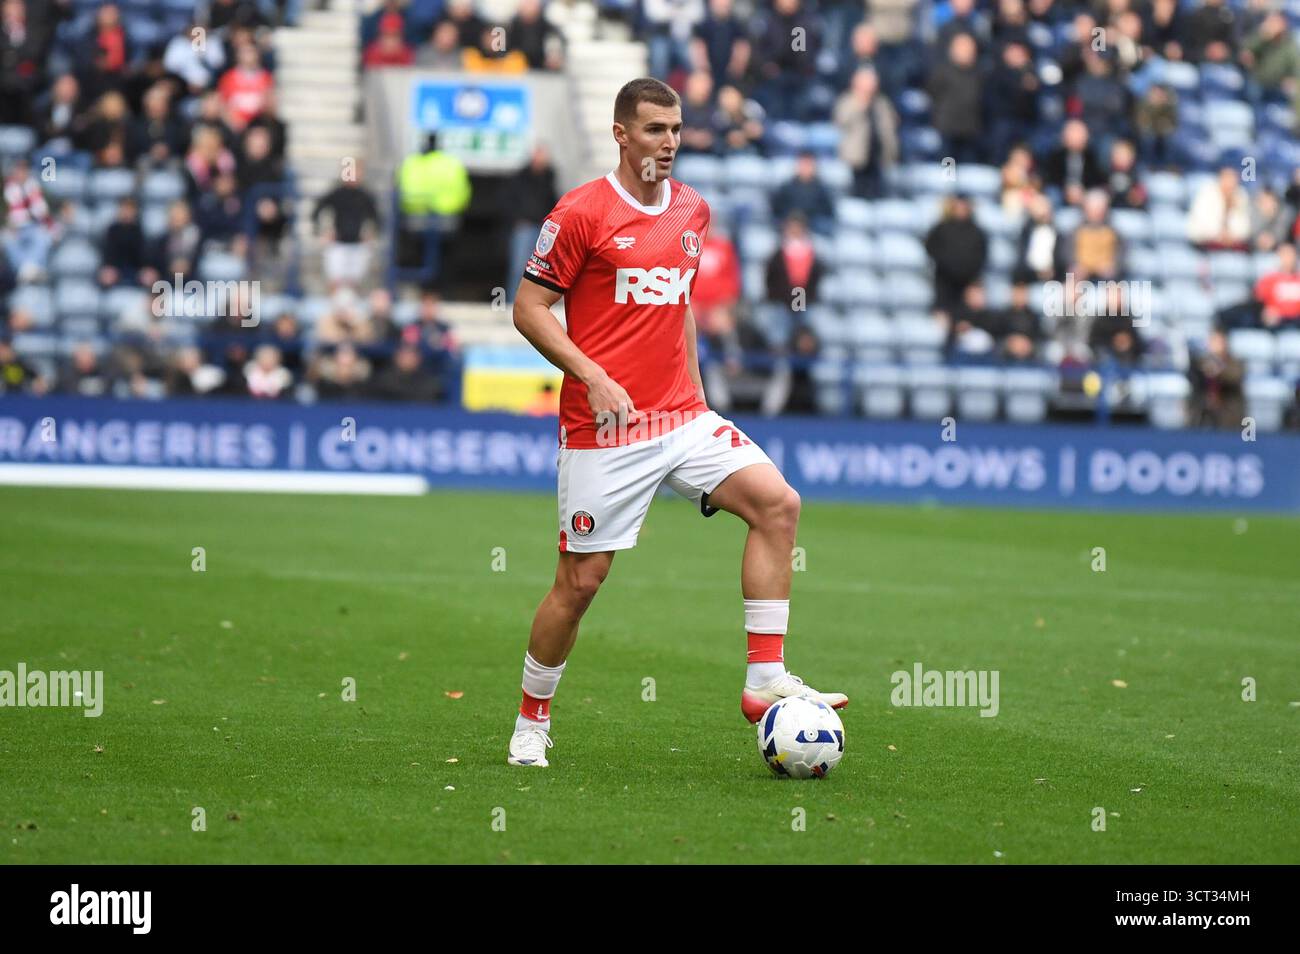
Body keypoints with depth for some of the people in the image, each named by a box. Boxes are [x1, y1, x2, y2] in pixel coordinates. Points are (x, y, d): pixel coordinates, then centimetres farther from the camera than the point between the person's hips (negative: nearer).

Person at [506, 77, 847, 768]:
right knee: (581, 580, -2)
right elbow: (529, 310, -7)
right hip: (606, 427, -6)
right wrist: (594, 378, -17)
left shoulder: (693, 210, 12)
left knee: (777, 503, -12)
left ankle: (765, 682, -10)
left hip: (682, 418, 6)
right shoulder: (581, 212, -8)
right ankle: (531, 721, 19)